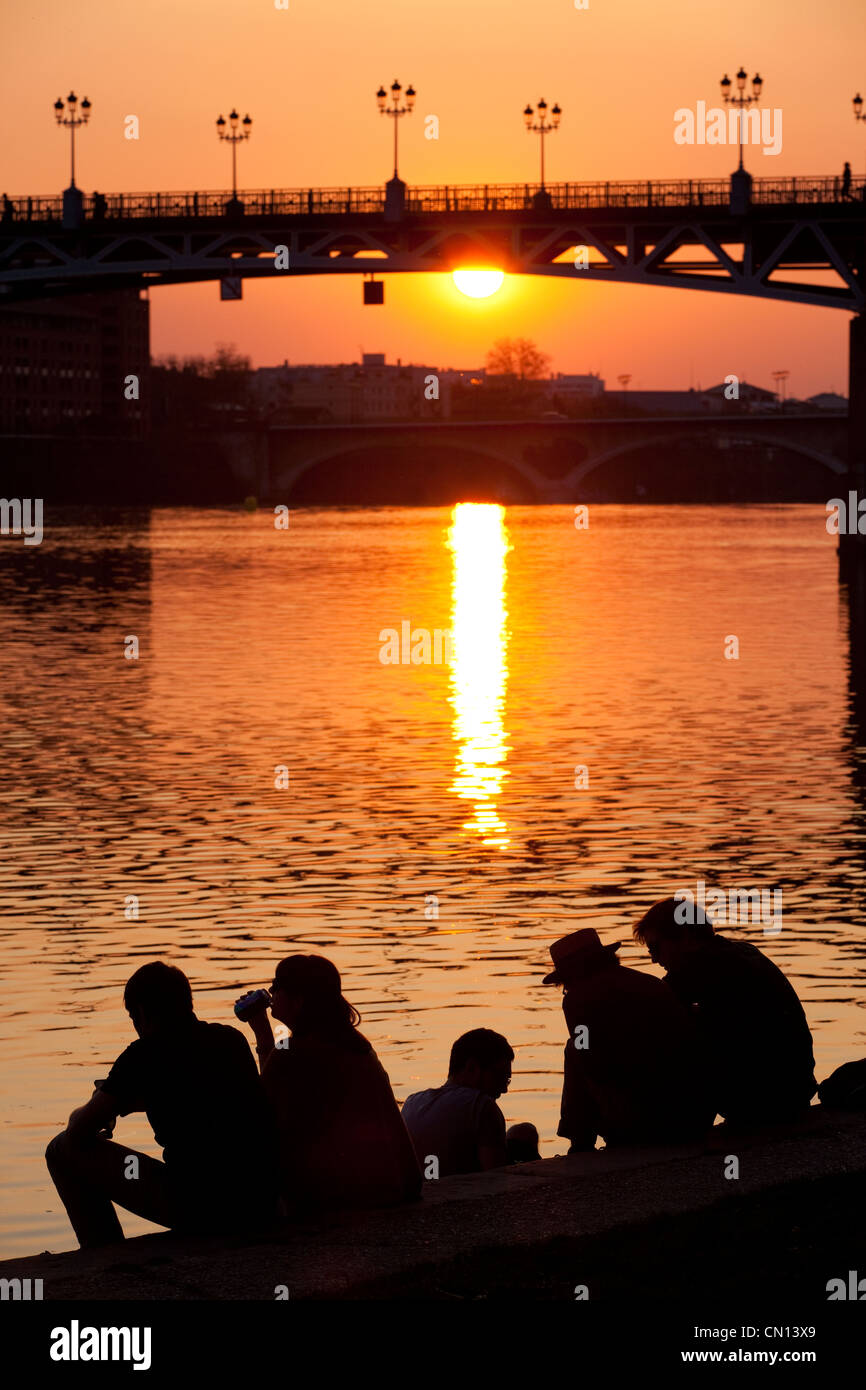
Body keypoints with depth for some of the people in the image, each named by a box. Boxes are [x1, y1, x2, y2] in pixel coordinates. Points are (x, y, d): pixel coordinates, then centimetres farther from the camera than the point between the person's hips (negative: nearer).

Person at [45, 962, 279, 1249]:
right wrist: (132, 1102, 41)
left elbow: (79, 1132, 2)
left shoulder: (146, 1054, -3)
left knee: (65, 1150, 9)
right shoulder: (233, 1040, 14)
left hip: (199, 1211, -7)